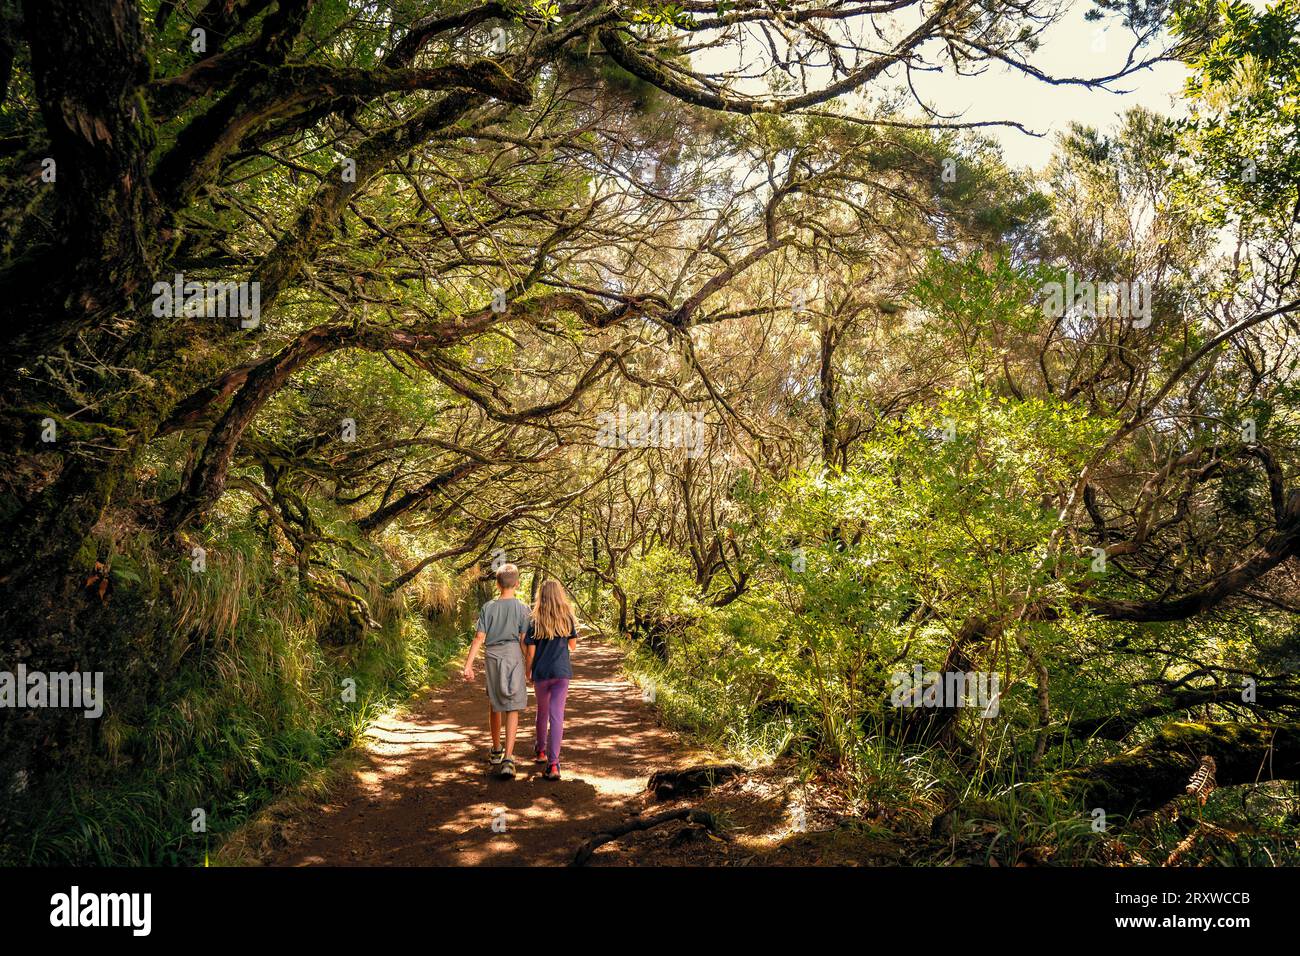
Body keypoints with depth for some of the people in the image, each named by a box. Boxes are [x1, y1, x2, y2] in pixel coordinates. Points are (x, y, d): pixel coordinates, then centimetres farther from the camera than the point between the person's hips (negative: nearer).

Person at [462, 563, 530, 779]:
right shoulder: (522, 609, -4)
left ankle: (496, 751, 35)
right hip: (513, 657, -2)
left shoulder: (488, 607, 1)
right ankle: (508, 758, -13)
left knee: (494, 705, 19)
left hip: (492, 658, 2)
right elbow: (524, 641, -5)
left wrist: (468, 665, -3)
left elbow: (479, 638, -4)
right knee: (512, 708, -1)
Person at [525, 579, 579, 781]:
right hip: (562, 673, -1)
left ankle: (540, 751, 39)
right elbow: (573, 646, 9)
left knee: (542, 712, 20)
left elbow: (530, 653, -3)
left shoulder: (535, 622, -4)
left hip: (541, 673, 1)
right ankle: (553, 763, -12)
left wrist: (527, 673, 11)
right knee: (557, 715, -4)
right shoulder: (568, 619, -2)